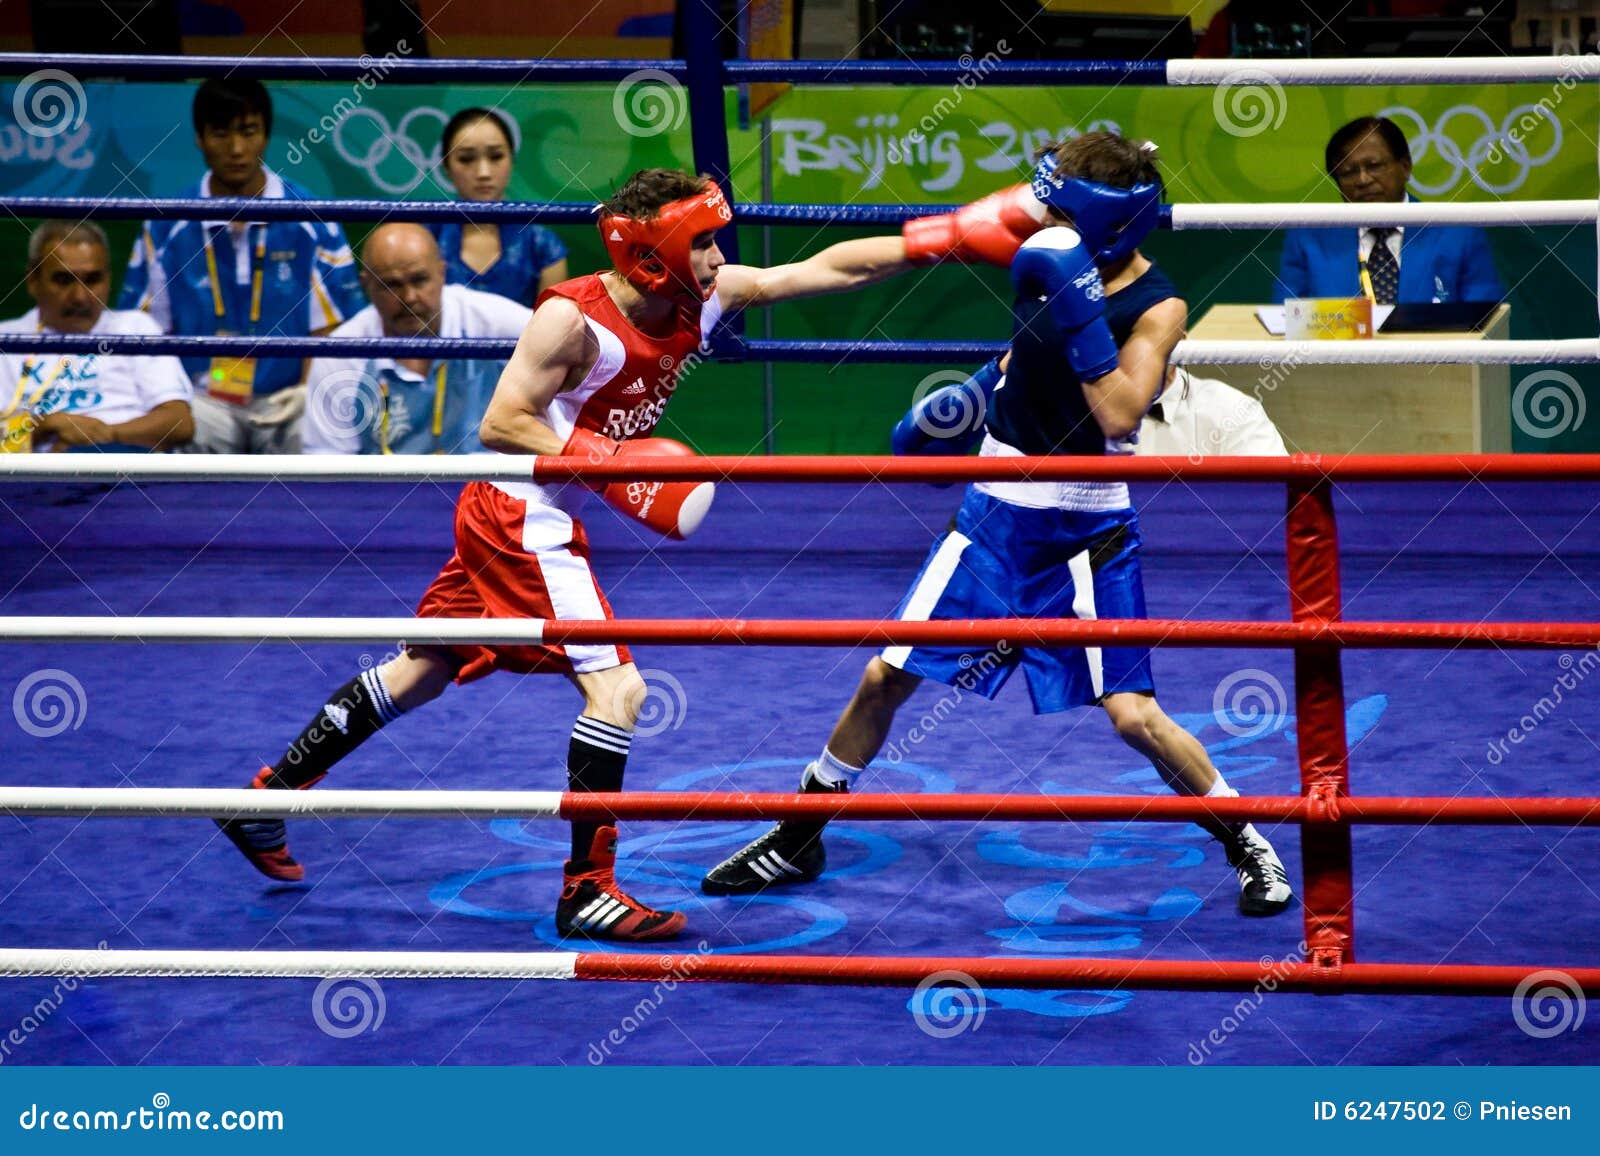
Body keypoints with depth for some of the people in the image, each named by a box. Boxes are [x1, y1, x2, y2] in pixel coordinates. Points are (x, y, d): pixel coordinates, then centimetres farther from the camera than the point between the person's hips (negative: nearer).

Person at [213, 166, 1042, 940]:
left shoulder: (704, 300, -1)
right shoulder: (575, 319, -23)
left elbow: (826, 269, -1)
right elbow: (500, 425, -21)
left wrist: (941, 239, -8)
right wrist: (611, 464, -27)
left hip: (543, 521, 9)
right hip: (521, 521, -9)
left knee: (421, 671, 18)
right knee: (616, 687, -12)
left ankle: (268, 798, 28)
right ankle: (586, 892, -6)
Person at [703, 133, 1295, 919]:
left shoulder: (1156, 307, -16)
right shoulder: (1057, 265, 0)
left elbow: (1119, 417, -30)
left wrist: (1078, 310, -34)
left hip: (1085, 531, -5)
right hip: (997, 509, 5)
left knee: (1132, 713, -11)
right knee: (886, 676, 5)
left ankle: (1248, 846, 11)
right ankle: (798, 839, 21)